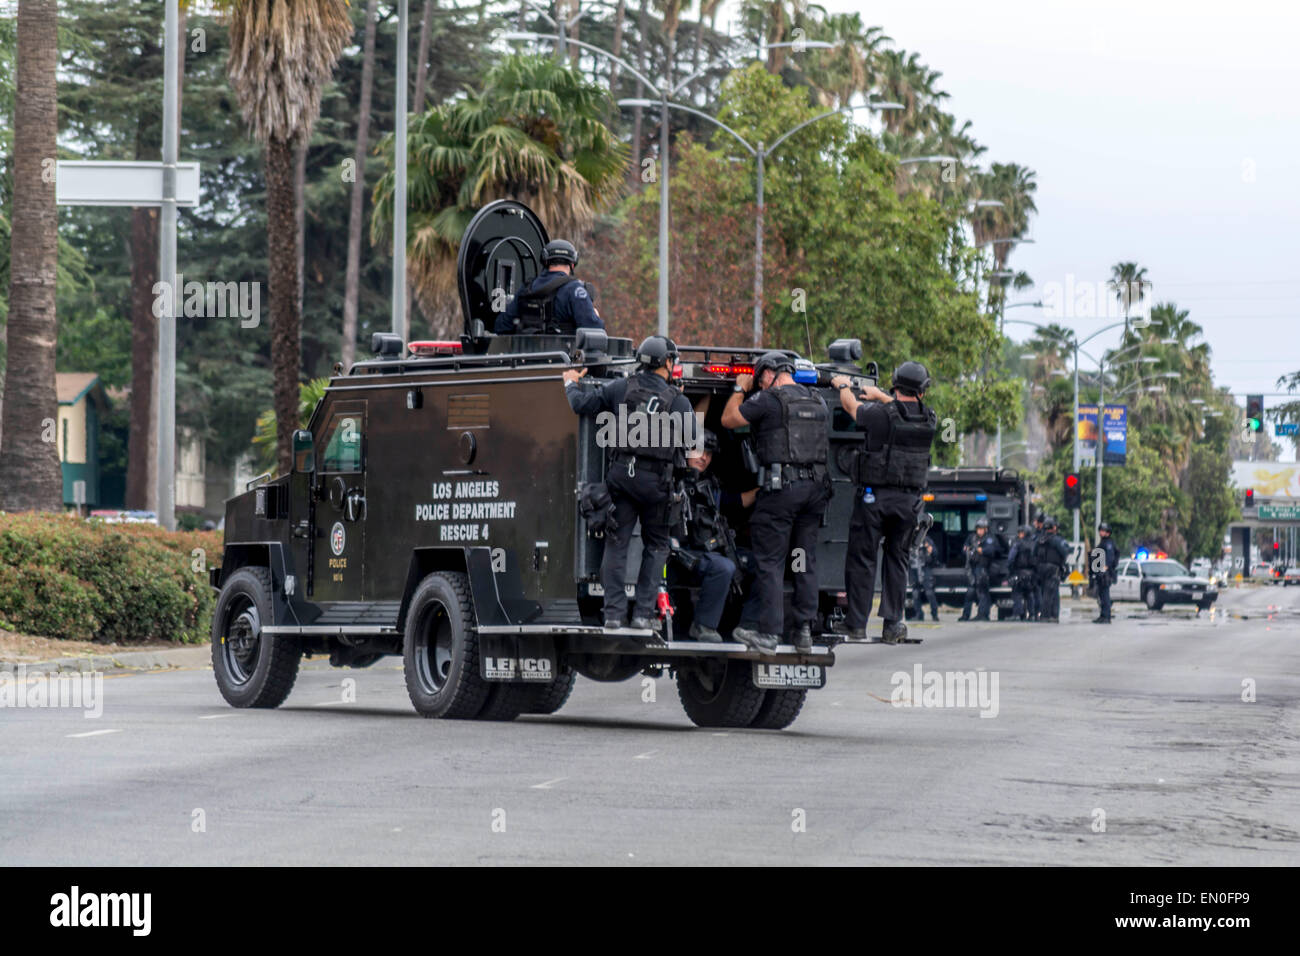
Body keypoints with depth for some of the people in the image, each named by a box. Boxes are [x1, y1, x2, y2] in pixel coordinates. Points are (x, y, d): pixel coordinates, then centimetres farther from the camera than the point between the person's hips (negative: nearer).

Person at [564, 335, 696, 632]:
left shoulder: (621, 388, 2)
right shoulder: (678, 401, -2)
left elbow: (581, 405, 3)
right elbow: (690, 441, 0)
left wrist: (570, 384, 23)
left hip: (621, 474, 2)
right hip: (656, 479, -1)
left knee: (616, 543, 7)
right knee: (656, 545, 11)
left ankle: (614, 611, 3)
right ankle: (643, 613, 4)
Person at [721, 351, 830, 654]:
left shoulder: (768, 400, -7)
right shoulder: (819, 403, 14)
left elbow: (728, 420, 3)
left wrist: (740, 389, 16)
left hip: (780, 485, -6)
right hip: (816, 485, 6)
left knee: (770, 561, -2)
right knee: (805, 560, 11)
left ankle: (769, 633, -4)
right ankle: (804, 630, 11)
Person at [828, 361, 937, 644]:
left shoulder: (880, 414, -12)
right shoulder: (928, 420, 0)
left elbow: (851, 406, 8)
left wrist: (843, 386, 30)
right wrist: (879, 395, 37)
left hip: (874, 497, -3)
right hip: (908, 502, 3)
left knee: (861, 558, 5)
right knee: (897, 560, 11)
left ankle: (856, 623, 8)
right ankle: (892, 626, 9)